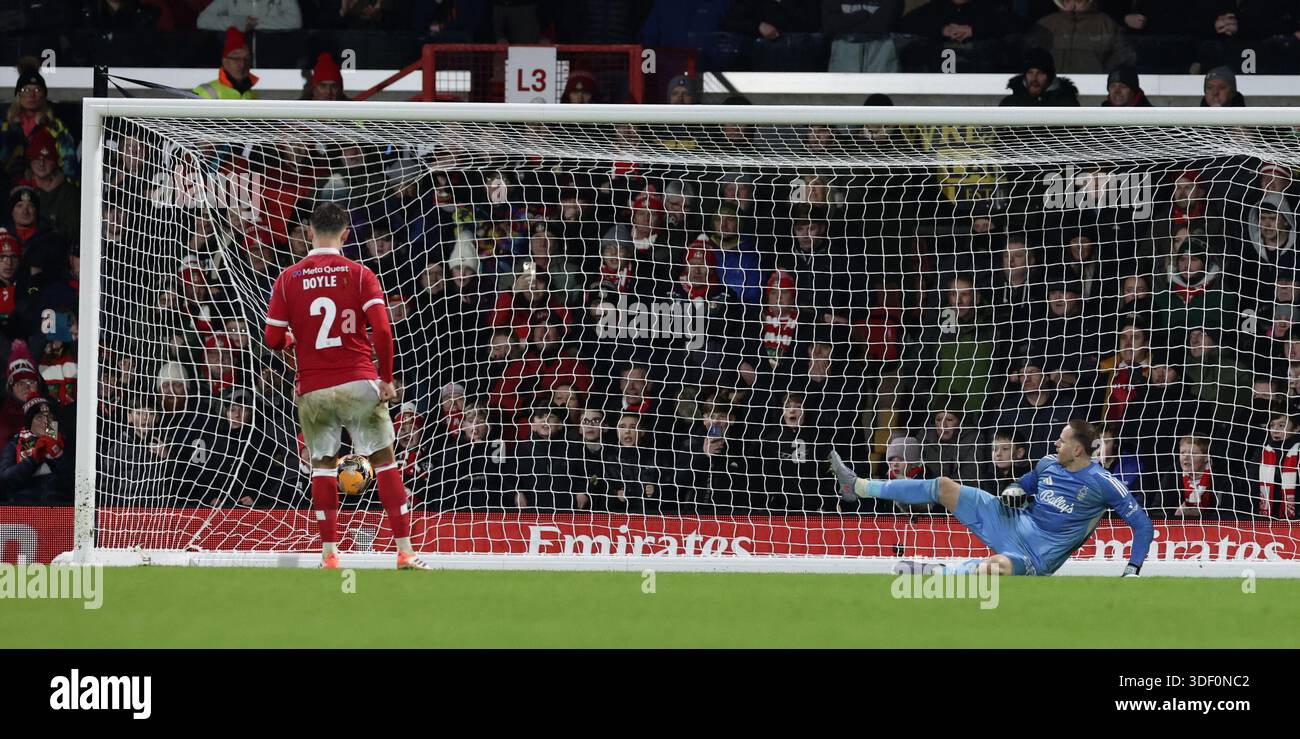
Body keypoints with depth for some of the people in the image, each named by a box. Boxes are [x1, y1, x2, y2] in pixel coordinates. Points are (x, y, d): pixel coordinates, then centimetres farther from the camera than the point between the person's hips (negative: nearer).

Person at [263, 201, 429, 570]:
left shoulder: (289, 278, 2)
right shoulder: (360, 275, -3)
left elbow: (273, 339, 2)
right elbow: (382, 330, -12)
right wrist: (387, 379, -2)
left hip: (312, 388, 1)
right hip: (358, 382, -1)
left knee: (323, 465, 12)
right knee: (385, 460, 5)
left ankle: (329, 555, 5)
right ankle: (405, 552, 2)